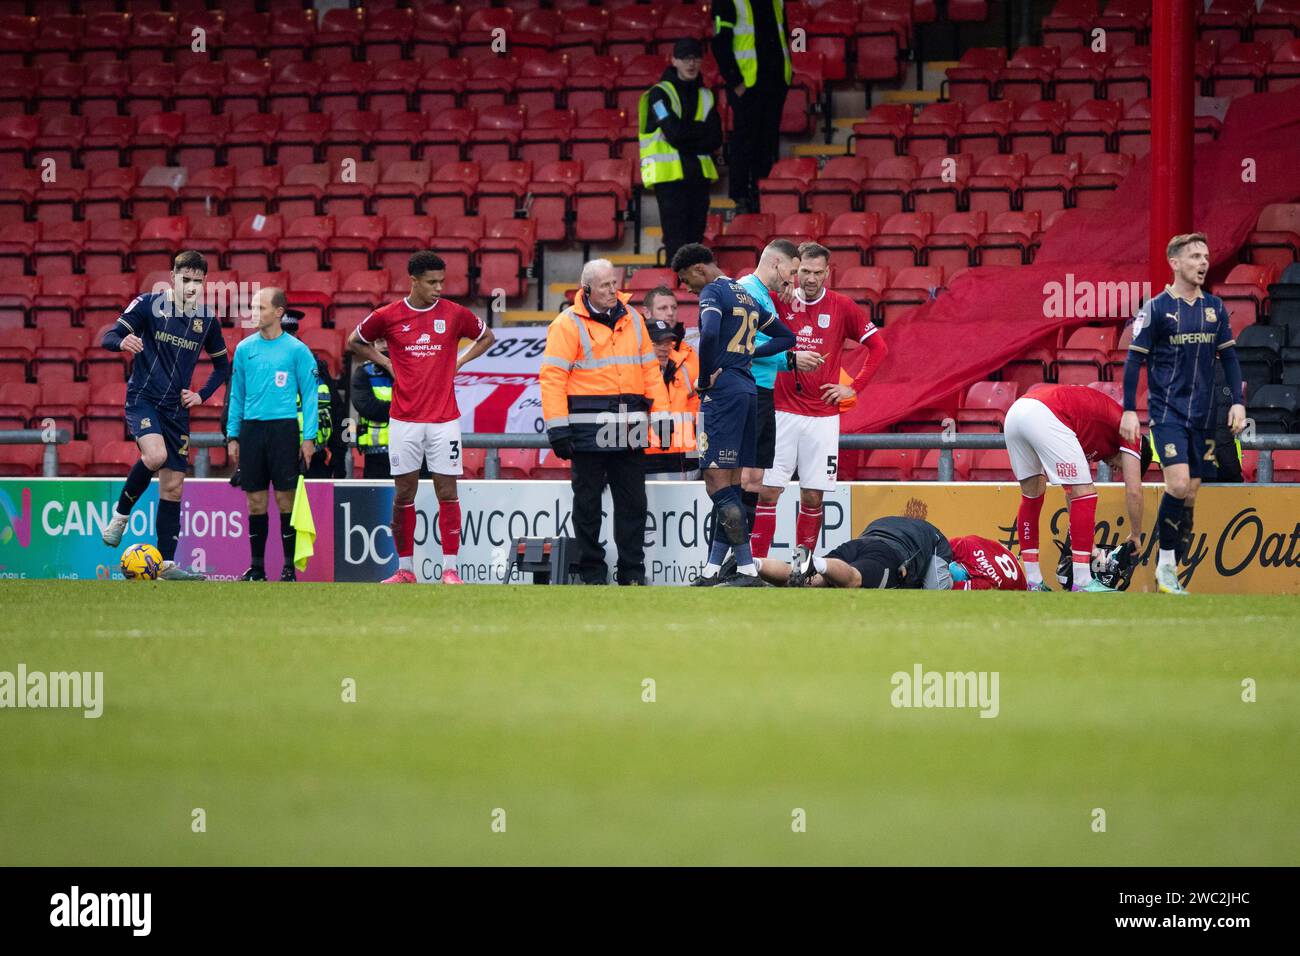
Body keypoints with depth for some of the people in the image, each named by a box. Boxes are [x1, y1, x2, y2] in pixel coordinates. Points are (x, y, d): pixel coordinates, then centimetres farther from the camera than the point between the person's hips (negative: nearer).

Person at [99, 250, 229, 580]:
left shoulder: (208, 320, 6)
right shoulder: (148, 304, -5)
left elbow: (222, 366, 19)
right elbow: (109, 336, -7)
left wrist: (201, 395, 4)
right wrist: (123, 342, -30)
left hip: (177, 409, 4)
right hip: (143, 399, -4)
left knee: (173, 487, 2)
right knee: (155, 455, -32)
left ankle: (167, 564, 6)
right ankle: (121, 514, -8)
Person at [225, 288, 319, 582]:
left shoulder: (296, 350, -1)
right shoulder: (244, 349, 10)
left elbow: (310, 395, 0)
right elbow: (237, 395, 15)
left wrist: (309, 437, -7)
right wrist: (232, 436, 10)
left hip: (284, 426, -4)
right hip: (251, 428, 4)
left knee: (285, 497, -4)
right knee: (256, 500, 4)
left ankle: (289, 566, 1)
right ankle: (256, 566, 10)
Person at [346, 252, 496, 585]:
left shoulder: (454, 314, 1)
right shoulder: (388, 316, 0)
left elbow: (487, 337, 19)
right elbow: (355, 342, 17)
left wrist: (458, 362, 6)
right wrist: (387, 363, 5)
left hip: (444, 420, 0)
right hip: (404, 421, 0)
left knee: (447, 493, -3)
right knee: (403, 494, 3)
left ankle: (450, 569, 0)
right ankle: (404, 568, 11)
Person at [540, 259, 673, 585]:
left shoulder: (632, 319, 12)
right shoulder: (569, 324, -5)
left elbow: (650, 369, 15)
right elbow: (552, 376, -9)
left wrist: (661, 416, 9)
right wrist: (558, 428, -15)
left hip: (629, 430, 5)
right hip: (588, 429, -5)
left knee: (633, 502, 6)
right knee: (588, 502, 3)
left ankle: (633, 571, 12)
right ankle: (592, 572, 10)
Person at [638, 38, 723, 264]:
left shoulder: (705, 96, 14)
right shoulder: (660, 94, -3)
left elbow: (715, 141, 4)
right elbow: (675, 133, -15)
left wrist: (687, 136, -9)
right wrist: (702, 128, 0)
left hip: (698, 174, 5)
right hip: (669, 175, -5)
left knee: (695, 235, 4)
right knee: (676, 239, -10)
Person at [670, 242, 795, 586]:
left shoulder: (713, 292, -7)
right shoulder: (746, 296, 20)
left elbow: (710, 333, -27)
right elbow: (786, 337, 28)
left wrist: (705, 379, -14)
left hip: (722, 390, -10)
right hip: (748, 388, 10)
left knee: (718, 483, -10)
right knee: (729, 487, 10)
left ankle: (748, 570, -16)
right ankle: (712, 571, 13)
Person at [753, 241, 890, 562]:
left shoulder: (842, 307, 2)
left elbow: (878, 346, 9)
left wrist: (853, 387, 3)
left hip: (822, 414, 1)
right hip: (782, 412, -1)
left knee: (812, 497, 2)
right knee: (768, 491, -6)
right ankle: (756, 563, -3)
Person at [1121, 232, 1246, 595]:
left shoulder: (1214, 308, 8)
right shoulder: (1155, 309, -6)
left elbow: (1228, 357, 14)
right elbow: (1134, 360, -4)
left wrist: (1238, 402, 4)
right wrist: (1129, 411, -9)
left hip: (1202, 414, 5)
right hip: (1167, 411, -5)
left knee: (1190, 493, 5)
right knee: (1178, 483, -20)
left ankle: (1170, 570, 13)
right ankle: (1165, 564, -8)